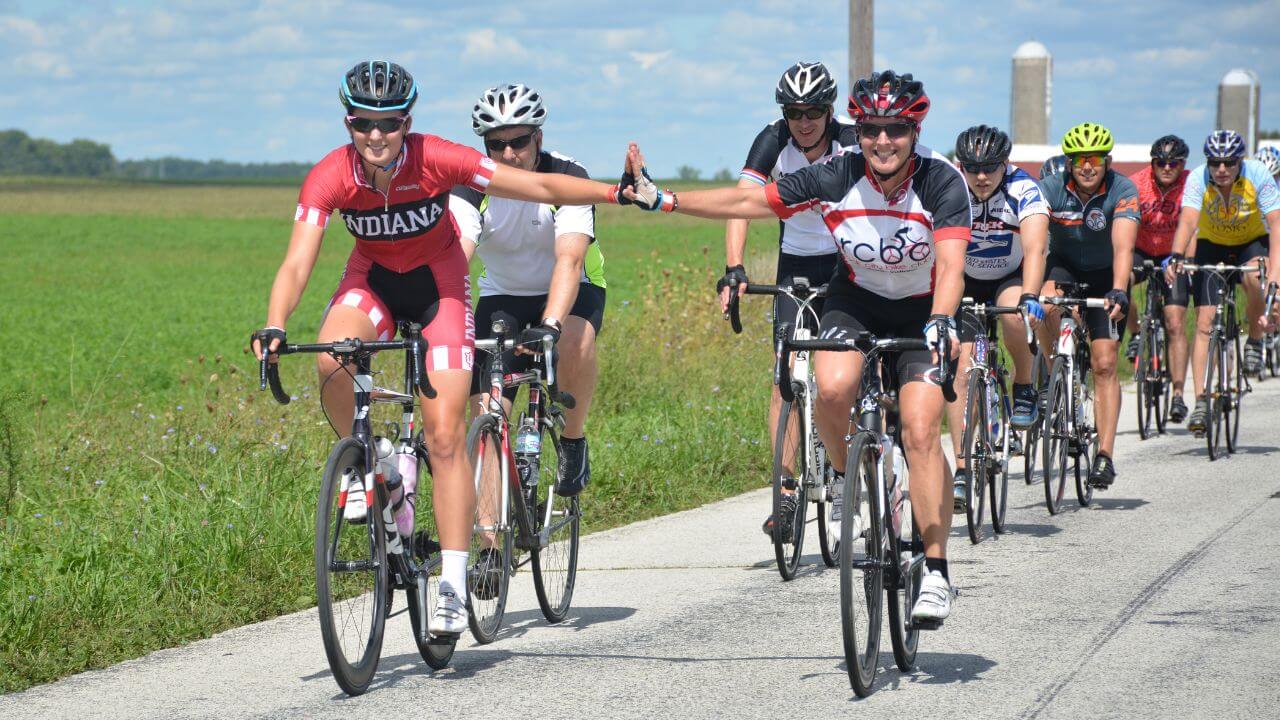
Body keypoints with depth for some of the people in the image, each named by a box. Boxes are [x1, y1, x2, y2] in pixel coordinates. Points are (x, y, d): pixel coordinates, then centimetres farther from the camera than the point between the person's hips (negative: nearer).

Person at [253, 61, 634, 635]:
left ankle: (453, 586, -7)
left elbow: (540, 186, -23)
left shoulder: (438, 161, -28)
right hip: (372, 278, 1)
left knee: (445, 434, -11)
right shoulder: (330, 177, -25)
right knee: (331, 363, -32)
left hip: (436, 281, -1)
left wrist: (619, 193, -30)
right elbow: (297, 262, -32)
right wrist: (274, 327, -50)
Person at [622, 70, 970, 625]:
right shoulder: (836, 178, -19)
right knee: (832, 389, -29)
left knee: (920, 430, -19)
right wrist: (662, 200, -17)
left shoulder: (942, 182, -25)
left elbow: (951, 266, -36)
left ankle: (936, 571, -11)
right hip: (856, 300, 2)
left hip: (923, 310, -2)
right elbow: (748, 202, -12)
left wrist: (941, 322, -56)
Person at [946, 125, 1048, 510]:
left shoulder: (1024, 190, -26)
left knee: (1015, 314, -36)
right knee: (961, 369, -12)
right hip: (966, 281, 2)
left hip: (1012, 277, -1)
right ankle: (962, 469, -6)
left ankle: (1024, 388, -9)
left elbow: (1034, 249, -39)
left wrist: (1029, 297, -55)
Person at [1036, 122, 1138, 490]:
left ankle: (1105, 455, -8)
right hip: (1064, 264, 1)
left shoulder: (1122, 191, -25)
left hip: (1105, 274, -1)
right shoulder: (1051, 189, -22)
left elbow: (1123, 246, -37)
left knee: (1104, 365, -10)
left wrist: (1118, 291, -54)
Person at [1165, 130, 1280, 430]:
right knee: (1205, 322, -11)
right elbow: (1187, 221, -38)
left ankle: (1255, 339, -7)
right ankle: (1201, 401, -9)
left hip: (1252, 242, -1)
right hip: (1212, 245, 1)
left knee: (1253, 277, -35)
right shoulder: (1198, 179, -25)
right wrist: (1176, 257, -58)